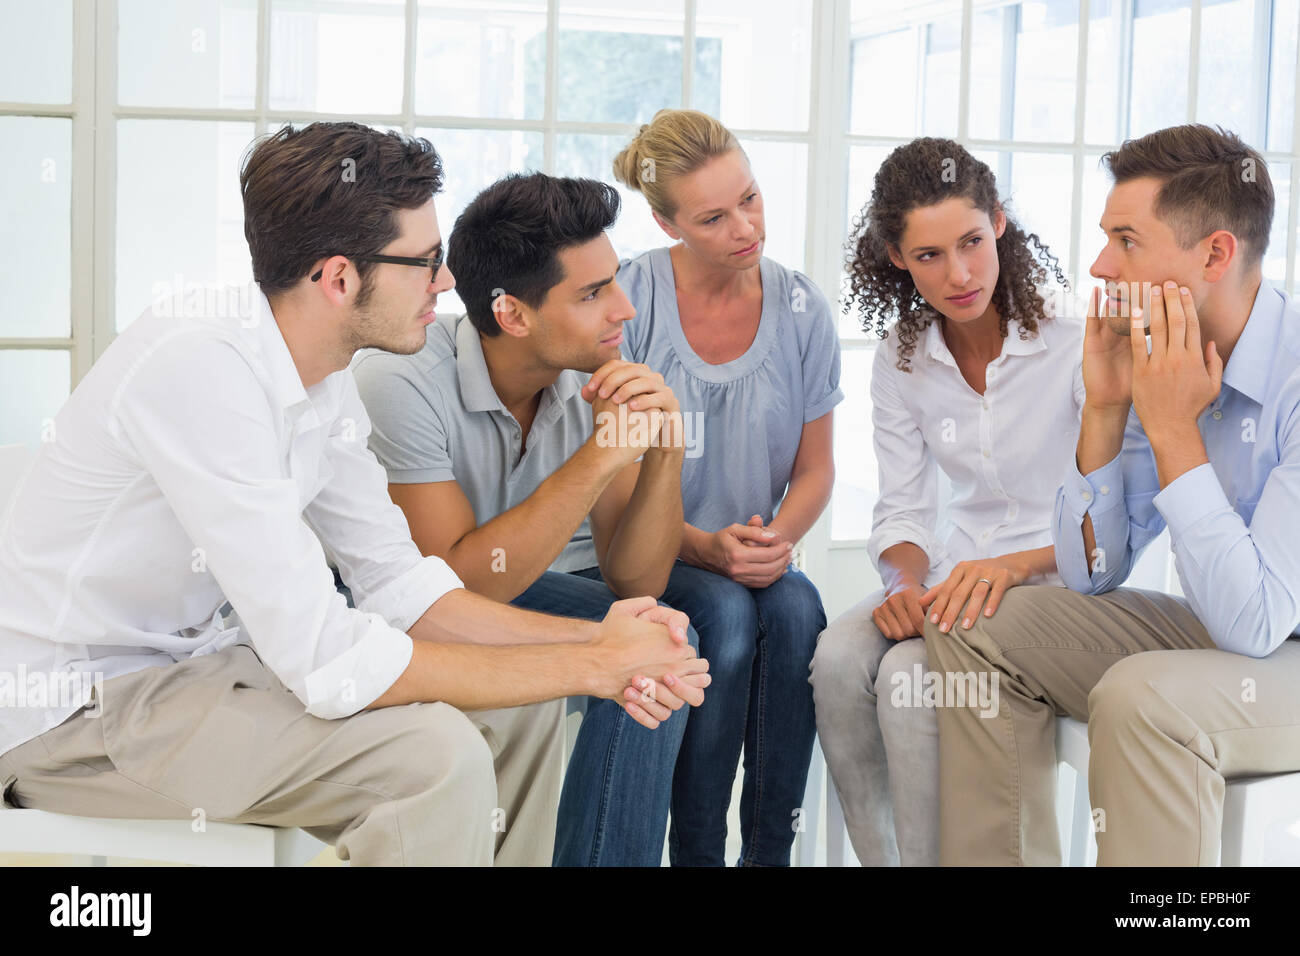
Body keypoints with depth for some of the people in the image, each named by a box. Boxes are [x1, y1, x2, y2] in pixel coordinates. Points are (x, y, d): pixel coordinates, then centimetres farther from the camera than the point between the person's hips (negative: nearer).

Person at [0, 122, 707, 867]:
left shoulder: (328, 384, 0)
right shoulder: (201, 368, -28)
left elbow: (401, 584, 6)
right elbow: (326, 663, -30)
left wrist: (595, 639, -9)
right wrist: (591, 667, -23)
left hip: (194, 660, 9)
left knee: (519, 705, 5)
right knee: (435, 753, -26)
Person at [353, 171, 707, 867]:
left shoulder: (594, 377, -10)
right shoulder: (403, 380, -26)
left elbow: (633, 584, -10)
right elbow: (458, 586, -29)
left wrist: (664, 454, -27)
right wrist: (598, 459, -34)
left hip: (530, 585, 5)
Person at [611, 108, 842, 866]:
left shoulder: (801, 307, 0)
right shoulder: (629, 301, -10)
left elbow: (815, 469, 7)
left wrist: (776, 540, -13)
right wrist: (705, 549, -20)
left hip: (754, 556, 3)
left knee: (795, 607, -29)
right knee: (726, 613, -32)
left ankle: (770, 851, -19)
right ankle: (695, 853, -19)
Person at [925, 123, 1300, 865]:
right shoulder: (1161, 359, -4)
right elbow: (1091, 576, 1)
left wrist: (1173, 430, -27)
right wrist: (1104, 410, -12)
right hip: (1228, 634, 8)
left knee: (1142, 697, -33)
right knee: (978, 628, 0)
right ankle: (997, 859, 8)